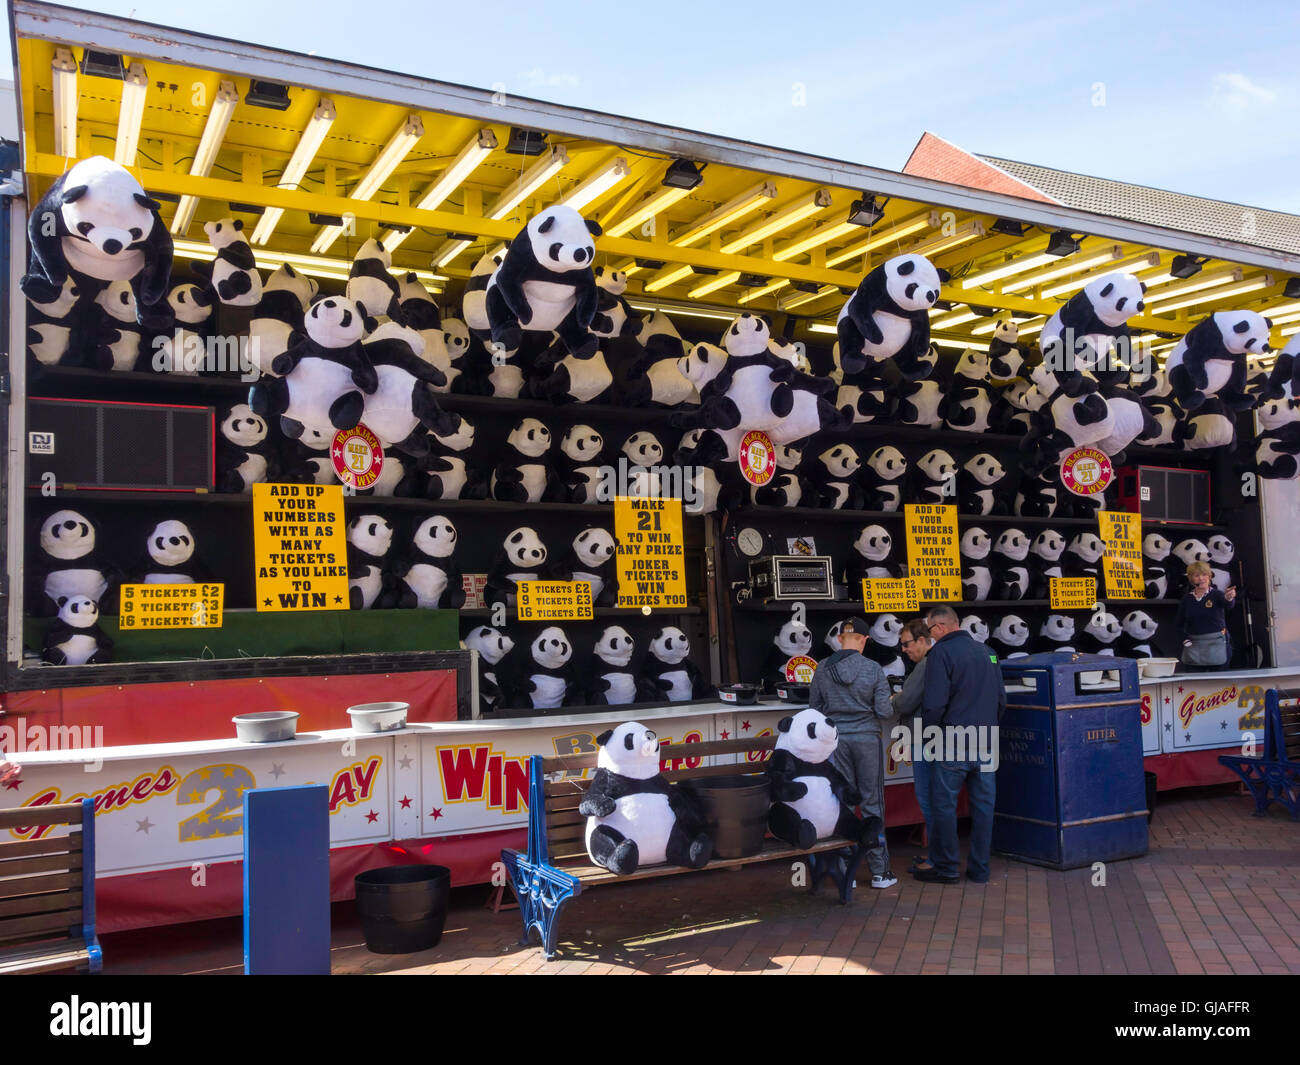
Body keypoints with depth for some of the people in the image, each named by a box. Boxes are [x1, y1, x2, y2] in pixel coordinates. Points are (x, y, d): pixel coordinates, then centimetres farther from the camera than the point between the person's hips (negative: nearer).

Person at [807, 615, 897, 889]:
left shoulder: (823, 668, -2)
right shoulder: (873, 669, -9)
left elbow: (814, 706, 5)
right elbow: (884, 711, -10)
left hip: (836, 739, 2)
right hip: (868, 738, -2)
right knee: (872, 803, 7)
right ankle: (879, 871, 13)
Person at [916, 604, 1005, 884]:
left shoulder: (941, 653, -12)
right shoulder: (985, 652, 11)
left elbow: (934, 703, -19)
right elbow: (1001, 699, 16)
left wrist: (928, 729, -2)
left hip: (952, 744, -7)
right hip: (986, 744, 7)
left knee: (943, 804, 3)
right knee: (983, 804, 11)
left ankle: (946, 867, 9)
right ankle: (979, 869, 18)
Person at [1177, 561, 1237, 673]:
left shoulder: (1216, 594, -4)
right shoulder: (1186, 599, 5)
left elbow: (1229, 605, -26)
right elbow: (1181, 624, 13)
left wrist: (1229, 599, -48)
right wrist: (1186, 640, -3)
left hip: (1217, 646, -2)